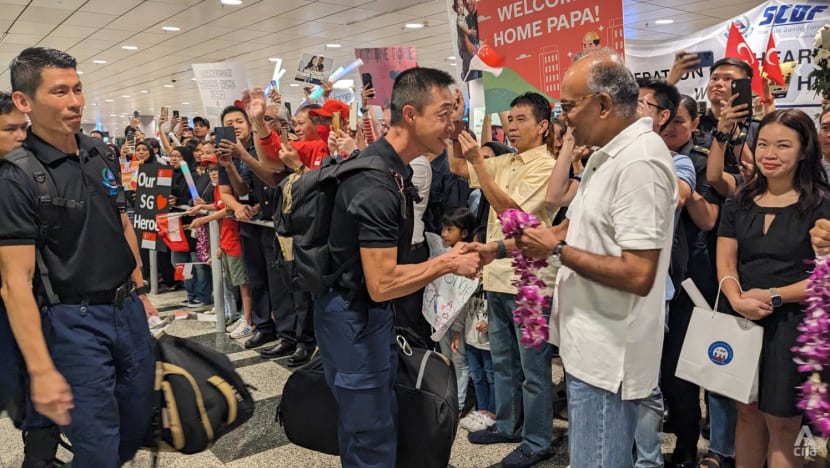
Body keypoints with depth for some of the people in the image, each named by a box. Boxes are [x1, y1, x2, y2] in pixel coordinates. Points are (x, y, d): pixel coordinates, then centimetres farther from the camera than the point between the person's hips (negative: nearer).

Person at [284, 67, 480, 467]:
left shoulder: (389, 164, 5)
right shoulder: (378, 183, -27)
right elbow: (382, 284, -29)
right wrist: (447, 263, -20)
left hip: (370, 312, 10)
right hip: (353, 317, -10)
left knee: (382, 421, 21)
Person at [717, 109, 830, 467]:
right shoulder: (739, 203, 7)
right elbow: (725, 262, 2)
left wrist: (773, 296, -19)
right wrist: (737, 299, -16)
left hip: (793, 325, -4)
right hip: (742, 322, 4)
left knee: (782, 424, 6)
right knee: (747, 412, 16)